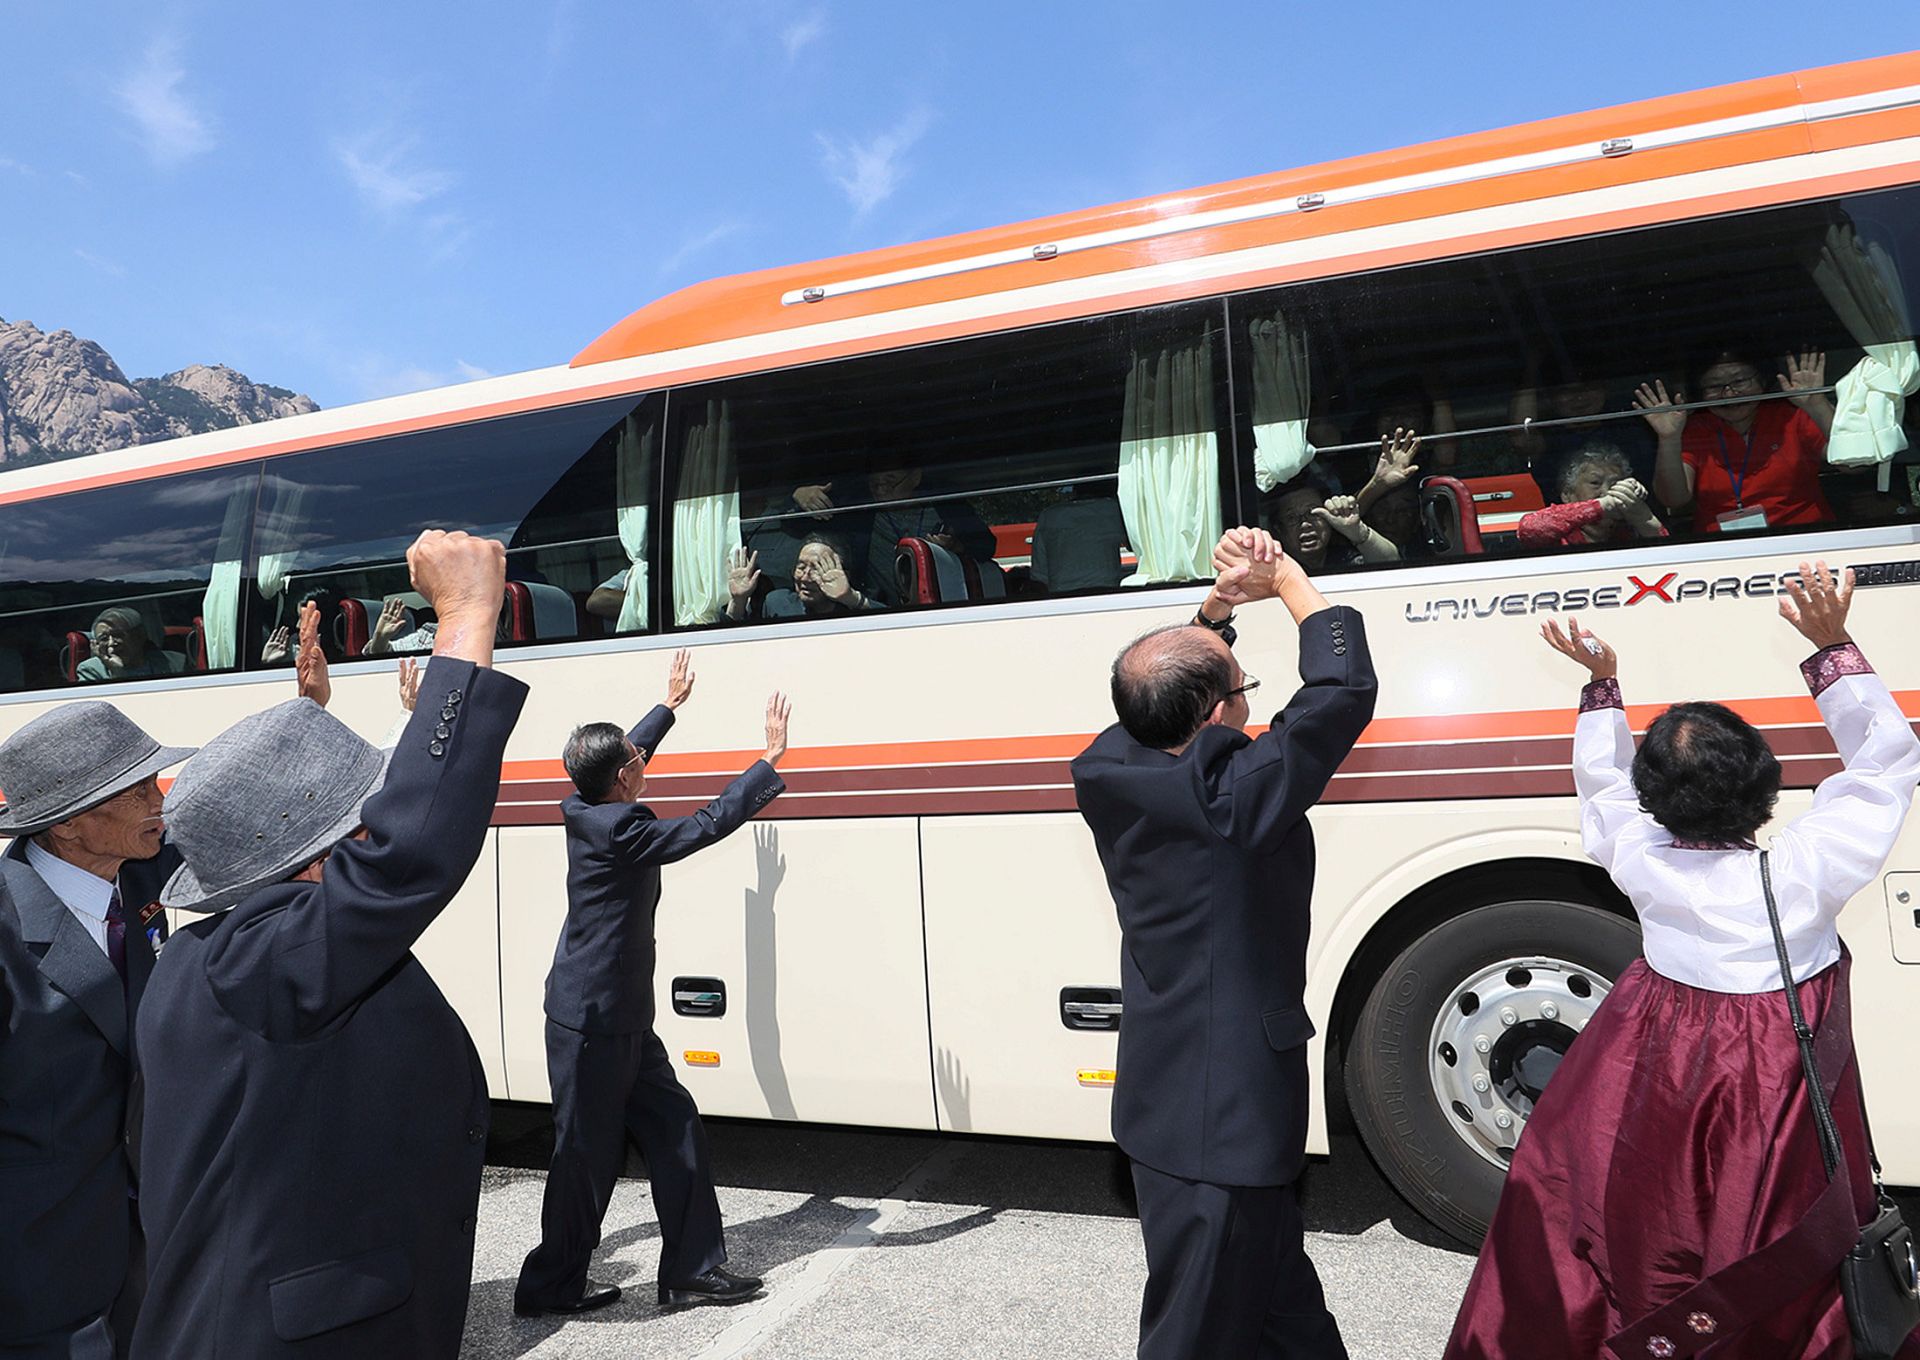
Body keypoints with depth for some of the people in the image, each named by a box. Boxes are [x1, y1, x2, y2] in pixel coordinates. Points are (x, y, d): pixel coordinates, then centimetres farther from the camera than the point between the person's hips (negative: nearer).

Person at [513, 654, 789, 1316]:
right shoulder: (619, 831, -22)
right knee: (588, 1155, 4)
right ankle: (550, 1286, 21)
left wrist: (669, 705, 33)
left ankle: (693, 1270, 19)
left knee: (675, 1131, 11)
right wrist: (771, 758, -16)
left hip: (622, 1020, 10)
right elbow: (706, 825, -22)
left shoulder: (585, 810, 4)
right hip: (592, 1023, -10)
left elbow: (622, 763, 24)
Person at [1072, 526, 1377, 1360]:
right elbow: (1346, 687, -17)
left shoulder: (1107, 771, -7)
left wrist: (1216, 608, 2)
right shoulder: (1236, 795, -26)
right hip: (1226, 1111, -8)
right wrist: (1285, 578, -5)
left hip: (1159, 1096, 8)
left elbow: (1159, 694, 13)